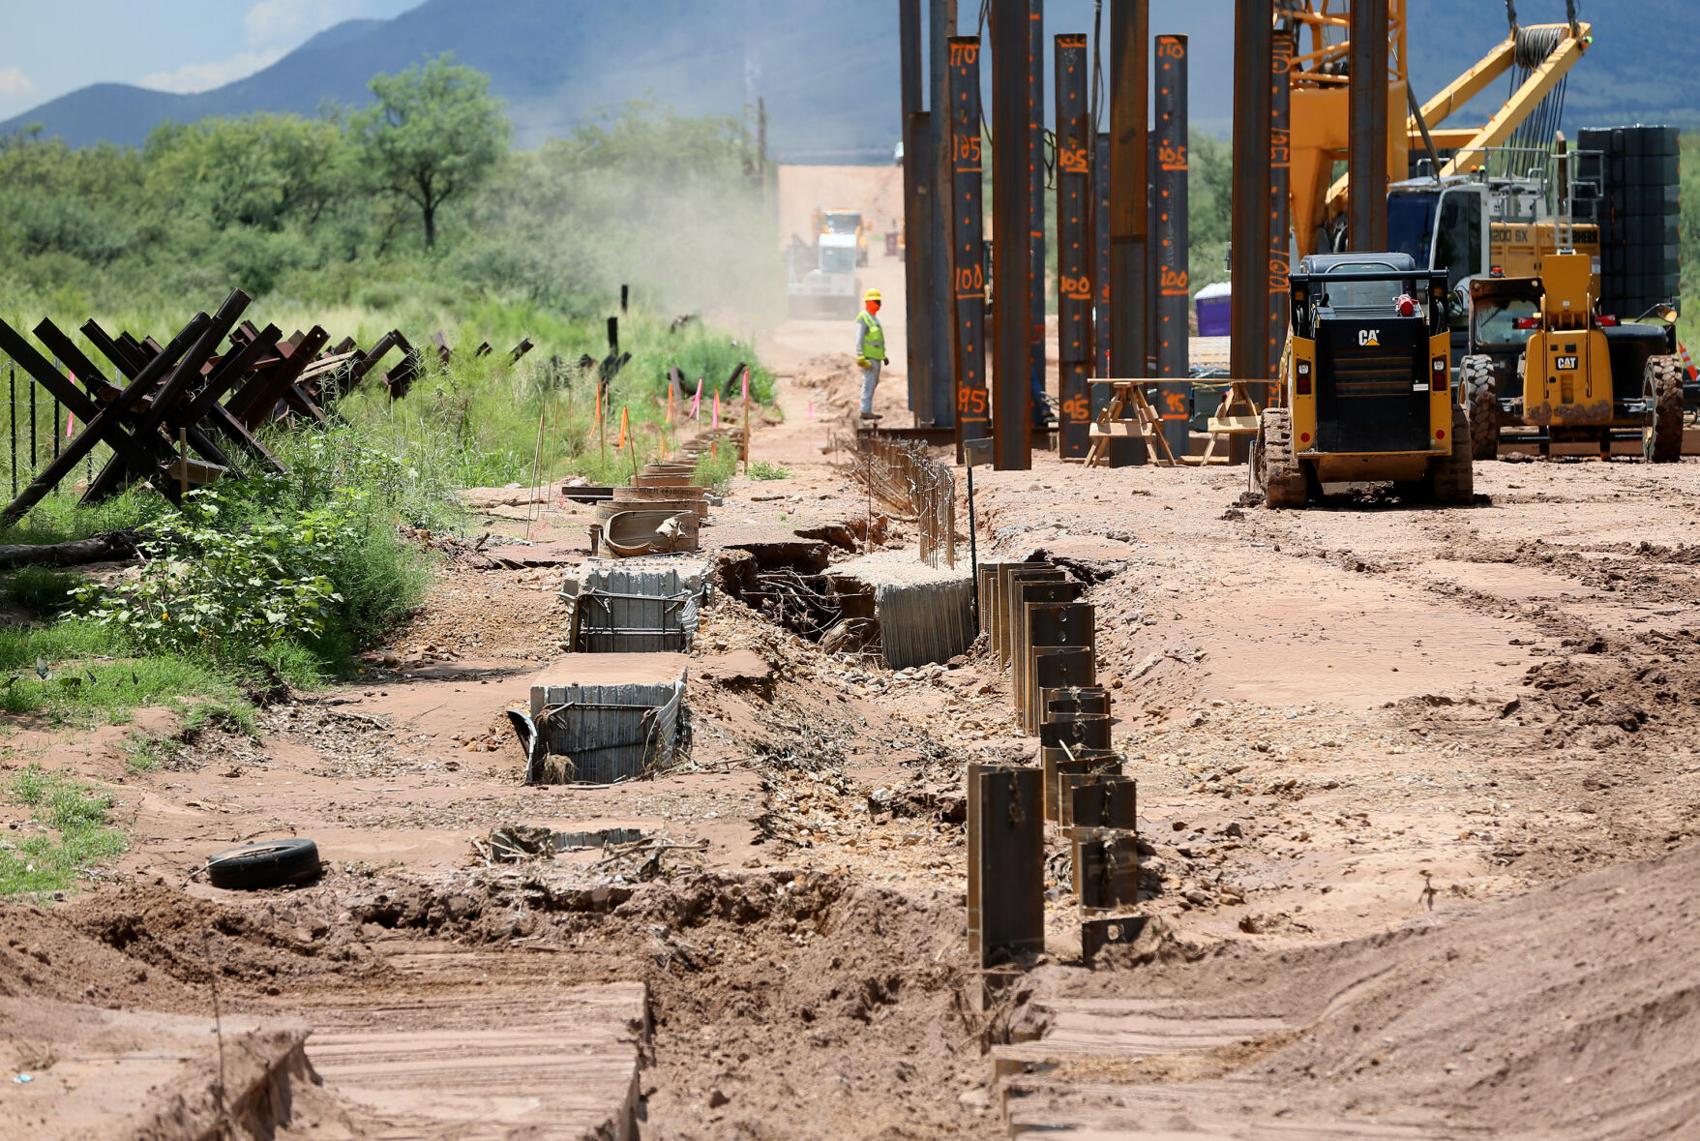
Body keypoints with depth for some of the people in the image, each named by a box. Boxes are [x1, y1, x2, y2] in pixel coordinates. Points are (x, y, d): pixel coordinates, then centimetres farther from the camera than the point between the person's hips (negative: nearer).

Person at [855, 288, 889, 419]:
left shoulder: (874, 317, 18)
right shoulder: (863, 318, -12)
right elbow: (859, 339, -17)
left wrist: (884, 356, 23)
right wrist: (860, 357, -22)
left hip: (876, 357, 10)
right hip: (868, 357, -10)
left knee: (874, 383, 12)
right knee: (869, 383, -10)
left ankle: (867, 410, 17)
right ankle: (865, 411, -9)